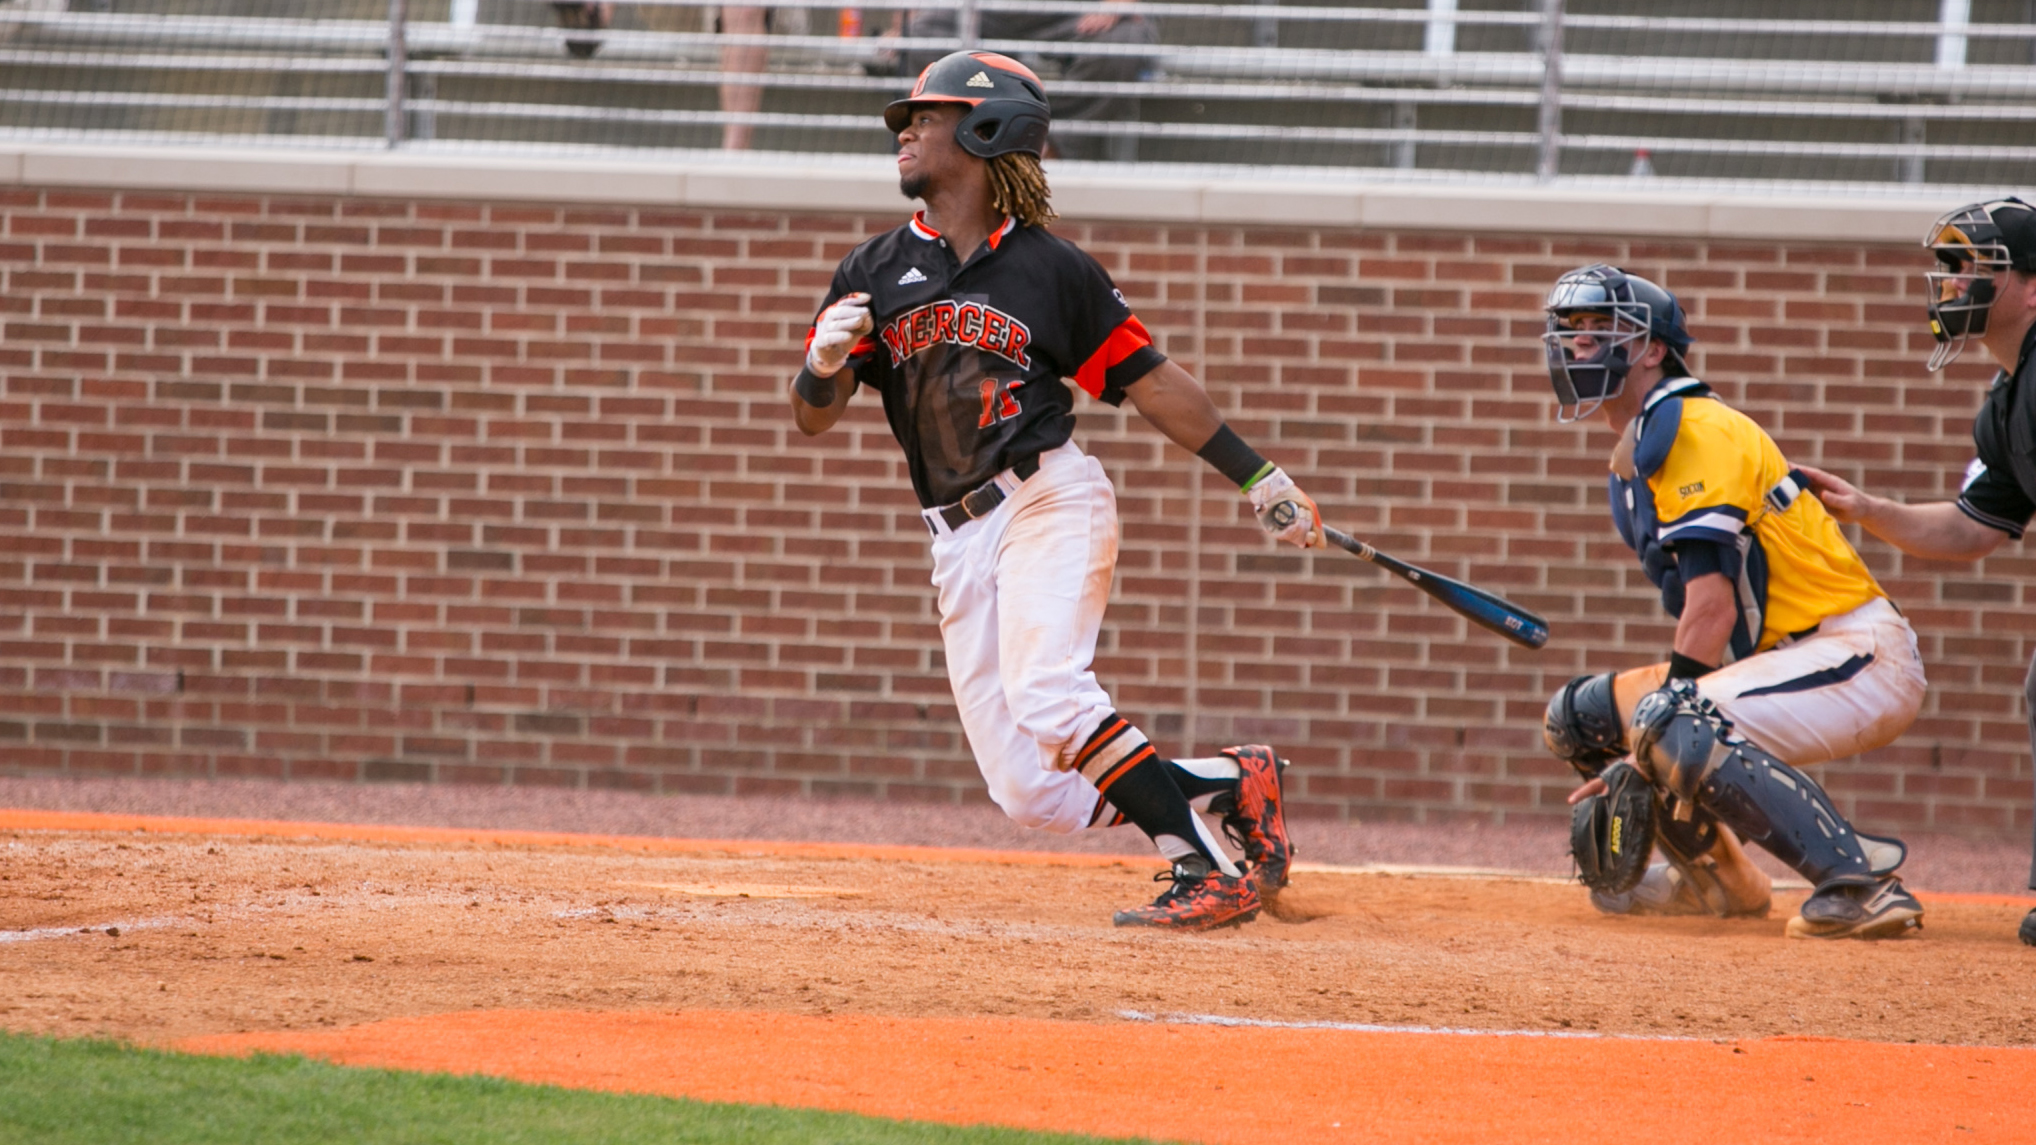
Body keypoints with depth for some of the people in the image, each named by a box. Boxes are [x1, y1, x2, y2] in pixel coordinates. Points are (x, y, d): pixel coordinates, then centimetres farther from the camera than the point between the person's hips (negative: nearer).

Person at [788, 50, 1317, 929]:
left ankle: (1206, 859, -22)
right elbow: (813, 417, 7)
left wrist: (1256, 475, 6)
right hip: (961, 540, 4)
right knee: (1031, 792, -5)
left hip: (1052, 501, -4)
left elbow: (1148, 380, 9)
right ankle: (1221, 785, 8)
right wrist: (825, 363, -16)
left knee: (1046, 694, -30)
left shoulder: (1051, 269, 3)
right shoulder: (874, 273, 11)